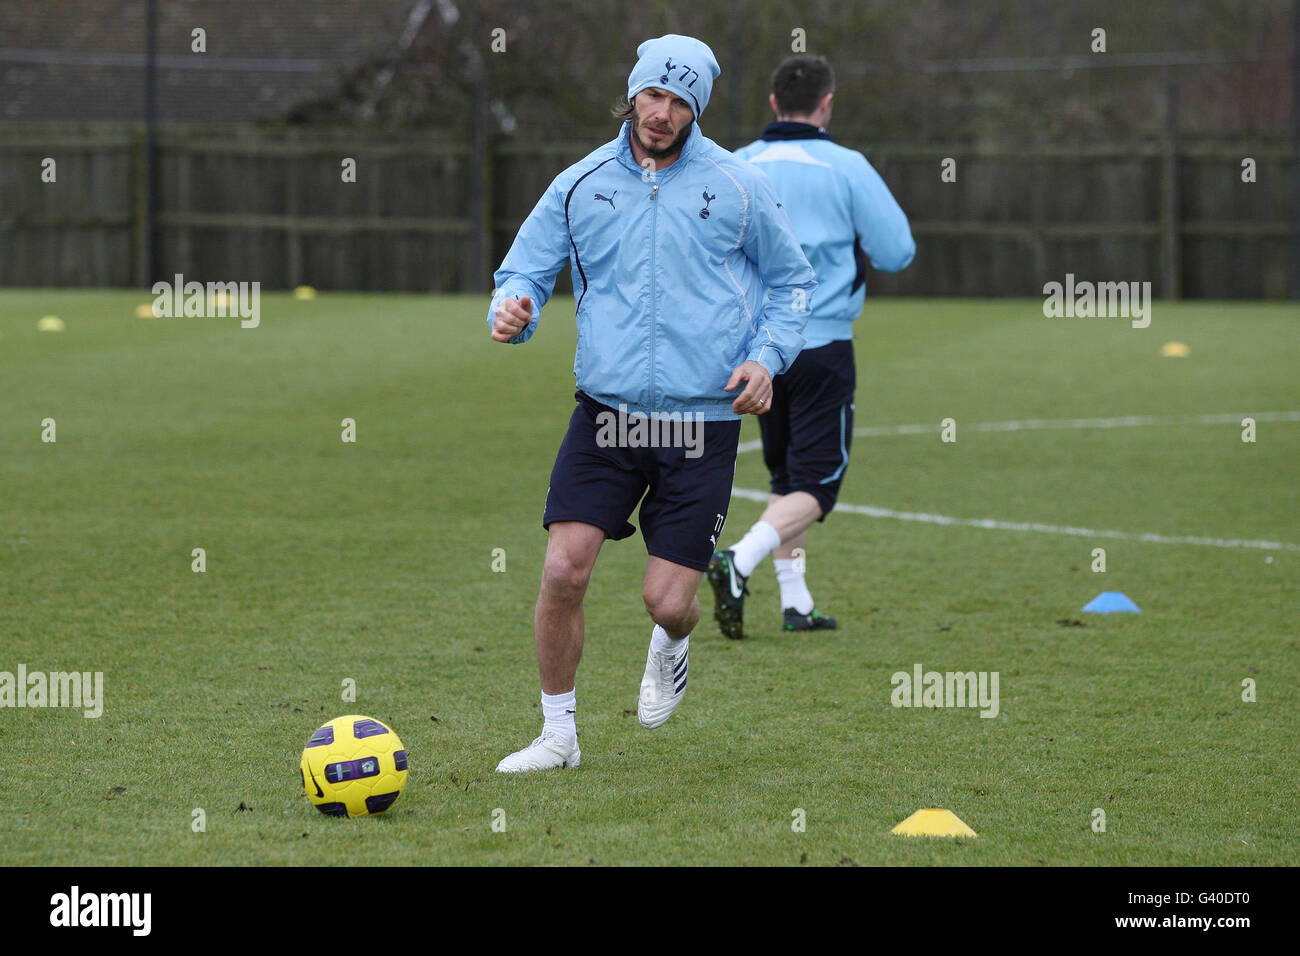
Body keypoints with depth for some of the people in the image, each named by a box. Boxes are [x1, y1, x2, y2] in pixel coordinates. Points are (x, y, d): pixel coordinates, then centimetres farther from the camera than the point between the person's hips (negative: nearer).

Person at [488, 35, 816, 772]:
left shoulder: (738, 187, 1)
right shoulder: (580, 186, 4)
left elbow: (792, 280, 13)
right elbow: (526, 270, 10)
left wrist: (769, 357, -3)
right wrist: (512, 308, -14)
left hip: (703, 425, -1)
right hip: (606, 413, 1)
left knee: (667, 601, -4)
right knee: (564, 571, -12)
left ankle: (673, 644, 36)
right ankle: (559, 733, 6)